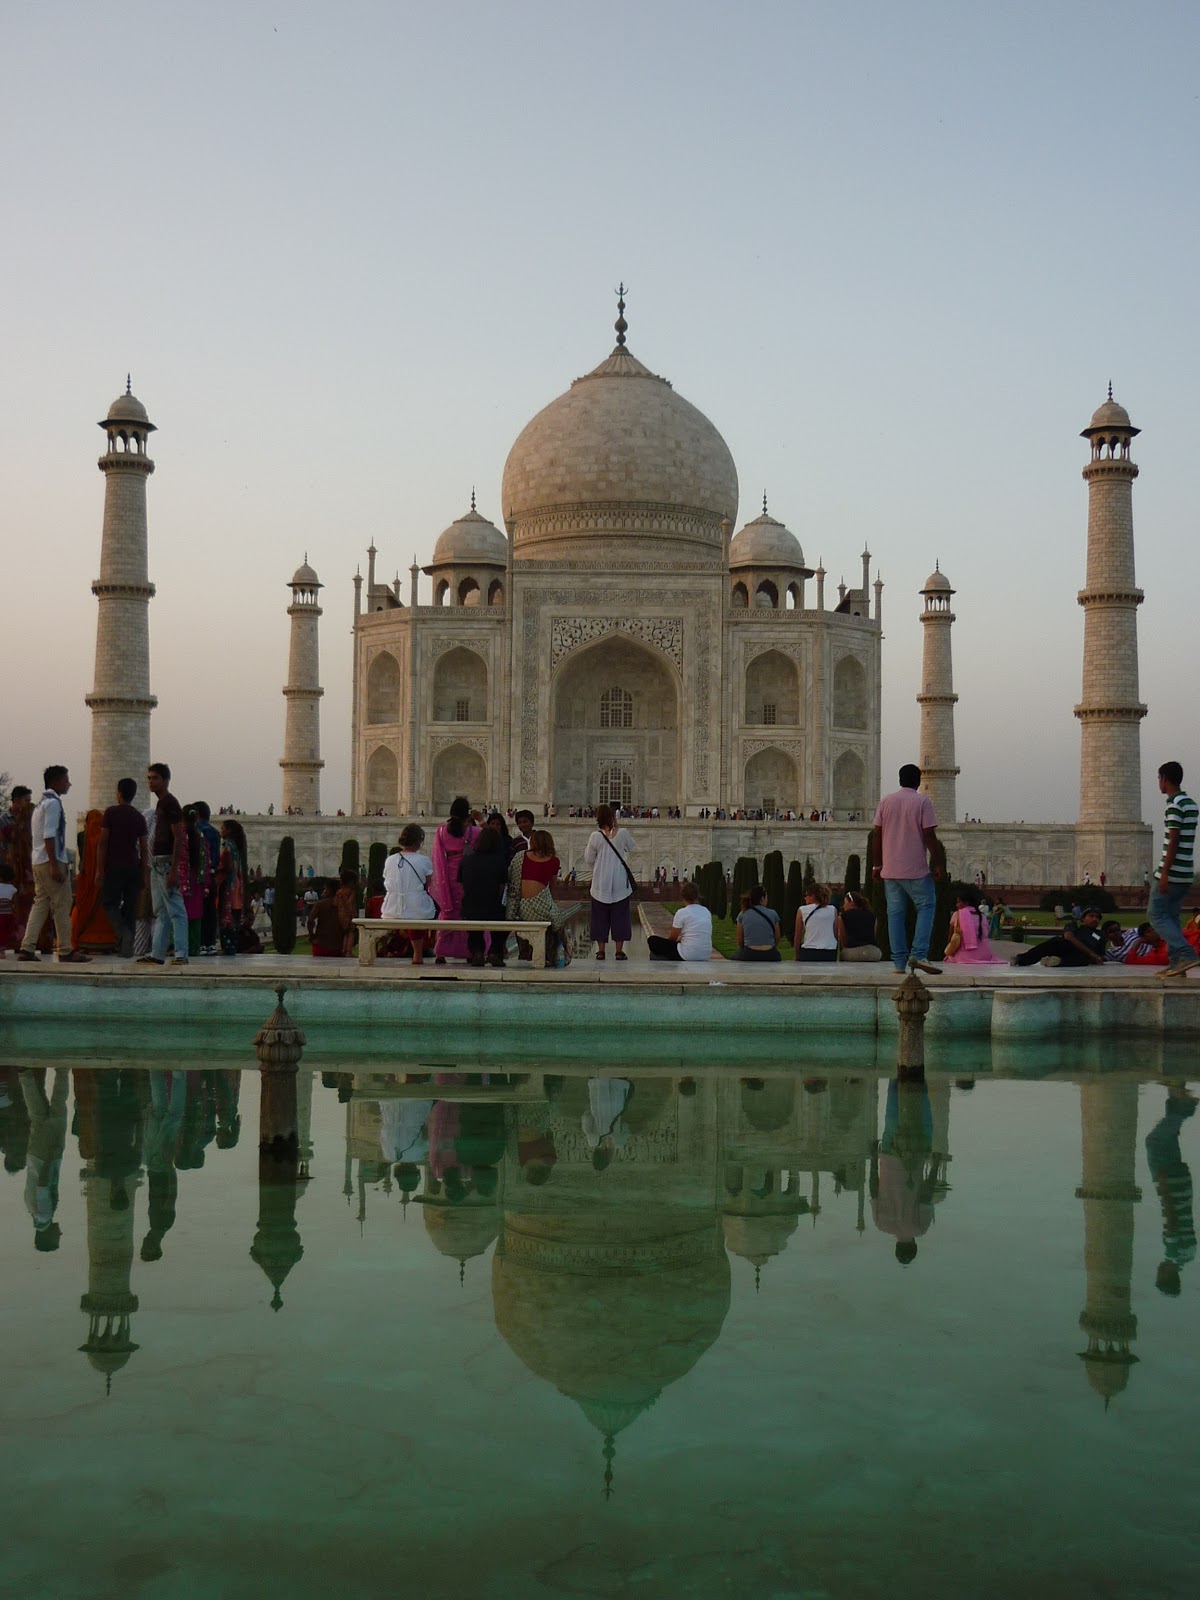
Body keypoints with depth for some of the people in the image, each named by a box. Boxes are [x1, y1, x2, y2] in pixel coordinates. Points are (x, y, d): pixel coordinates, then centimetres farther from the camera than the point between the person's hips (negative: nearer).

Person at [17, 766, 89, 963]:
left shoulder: (41, 803, 19)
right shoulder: (53, 803, -11)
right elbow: (49, 836, -19)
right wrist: (54, 865, -23)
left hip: (38, 861, 9)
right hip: (51, 860, -9)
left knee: (41, 903, 8)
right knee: (62, 905, -3)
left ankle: (27, 949, 1)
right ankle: (65, 951, 0)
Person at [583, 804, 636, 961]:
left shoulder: (595, 837, -10)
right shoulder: (623, 833, -8)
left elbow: (589, 859, -2)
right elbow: (632, 847, 13)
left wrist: (587, 846, 18)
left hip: (601, 885, 0)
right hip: (620, 884, 0)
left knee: (600, 916, 9)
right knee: (620, 916, 9)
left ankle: (600, 950, 9)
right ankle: (619, 950, 8)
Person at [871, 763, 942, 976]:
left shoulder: (885, 802, 7)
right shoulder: (922, 802, -5)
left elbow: (876, 833, 7)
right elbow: (929, 834, -10)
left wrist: (877, 864, 13)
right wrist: (936, 863, -3)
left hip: (890, 869, 4)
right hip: (916, 869, -4)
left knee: (895, 913, 6)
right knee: (926, 906, 6)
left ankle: (899, 962, 5)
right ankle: (918, 954, -8)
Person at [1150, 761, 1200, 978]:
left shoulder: (1174, 805, -15)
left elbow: (1173, 841, -19)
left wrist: (1164, 873, -19)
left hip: (1173, 871, -9)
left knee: (1156, 913, -4)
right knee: (1171, 916, 13)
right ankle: (1177, 964, 9)